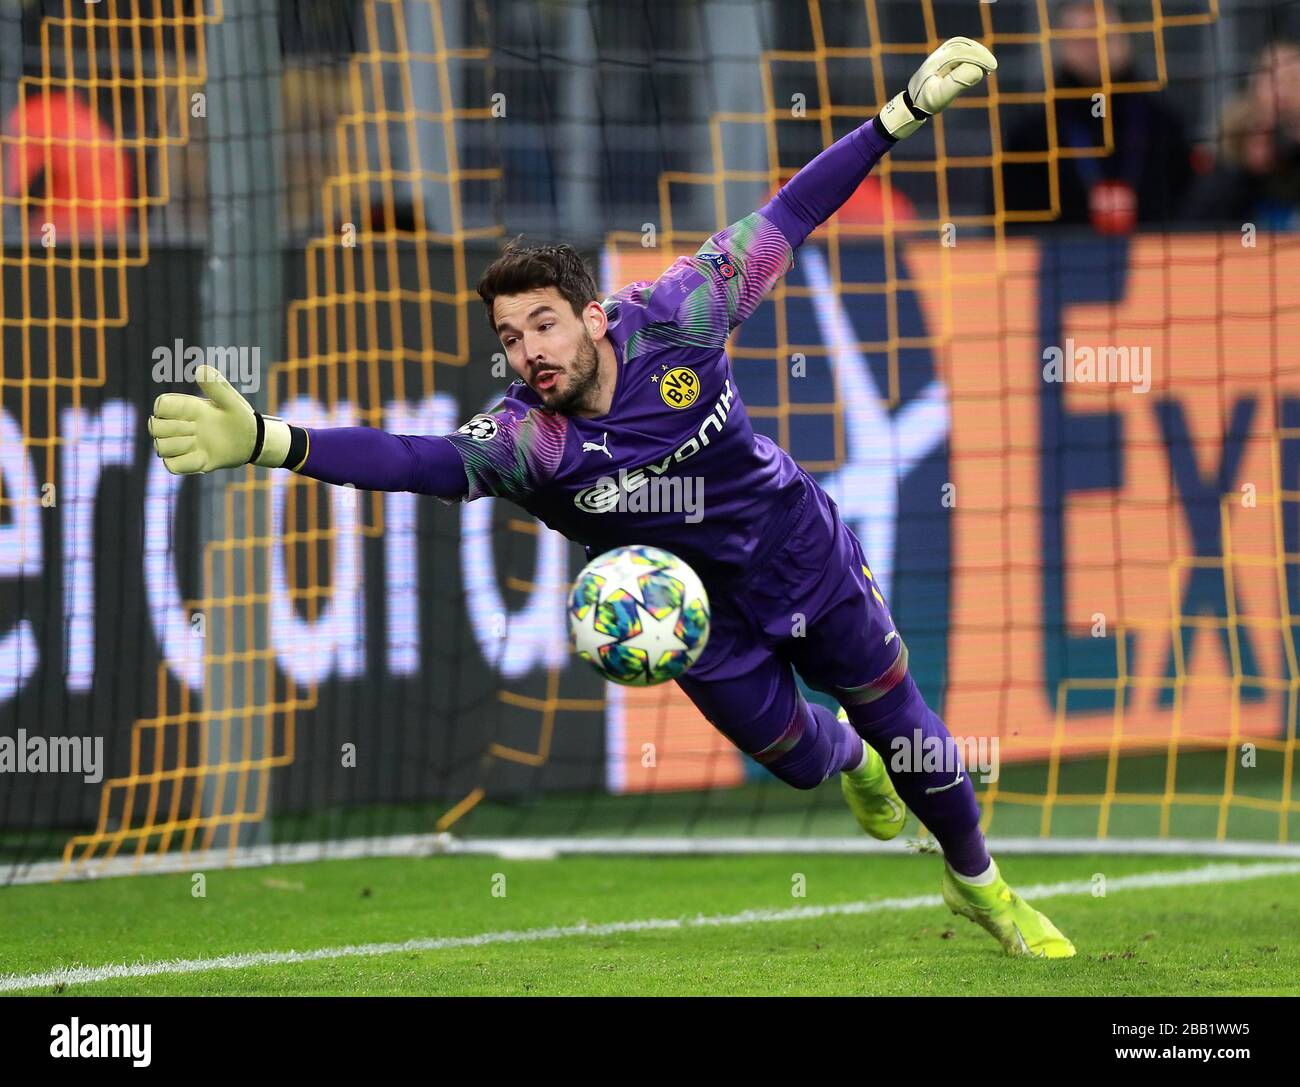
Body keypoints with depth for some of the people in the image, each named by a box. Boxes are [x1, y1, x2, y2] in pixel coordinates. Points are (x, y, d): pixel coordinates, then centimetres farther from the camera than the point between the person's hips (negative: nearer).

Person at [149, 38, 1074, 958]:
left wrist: (904, 113, -22)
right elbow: (420, 459, -42)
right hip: (705, 618, 0)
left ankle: (980, 885, 39)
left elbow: (779, 226, -18)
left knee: (904, 727, 12)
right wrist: (268, 441, -58)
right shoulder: (528, 438, -27)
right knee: (797, 757, 16)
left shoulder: (671, 326, -25)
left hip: (807, 558, 0)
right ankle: (854, 764, 56)